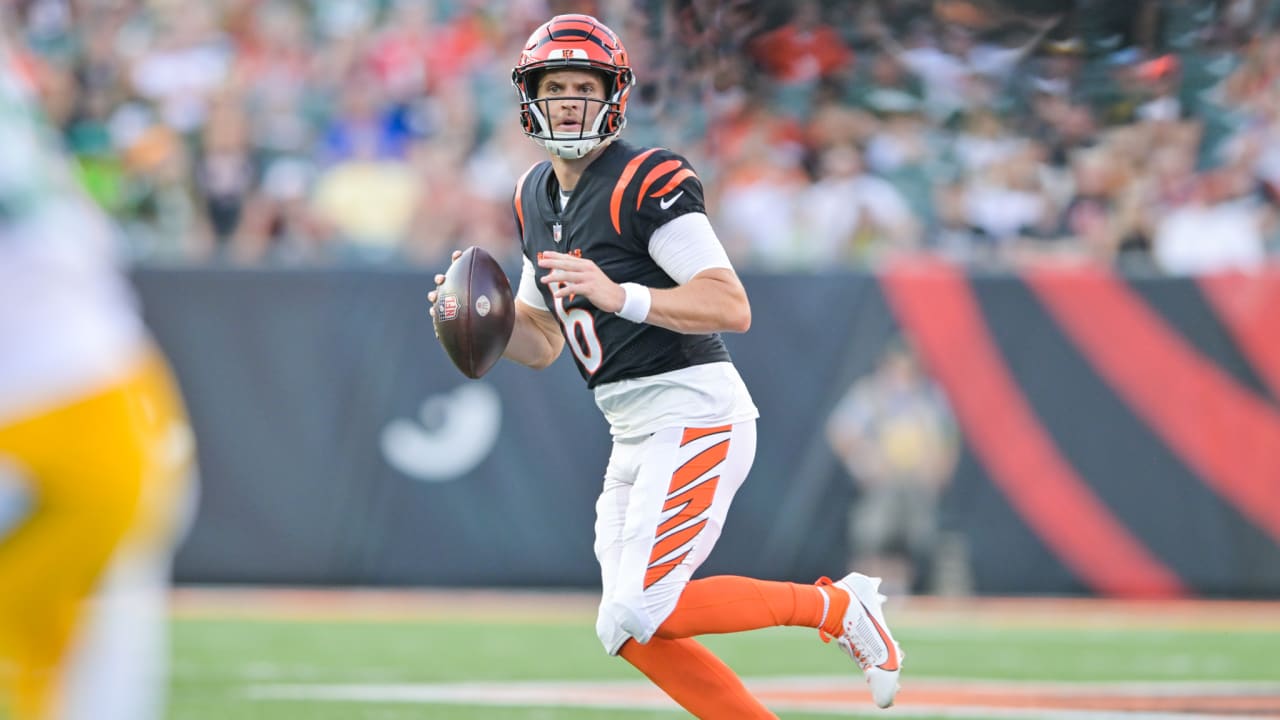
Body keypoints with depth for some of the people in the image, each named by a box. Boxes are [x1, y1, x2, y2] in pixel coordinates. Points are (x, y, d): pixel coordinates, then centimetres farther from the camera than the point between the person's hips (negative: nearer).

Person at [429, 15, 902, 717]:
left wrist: (620, 296, -31)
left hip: (695, 415, -9)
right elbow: (541, 343, 19)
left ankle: (835, 606, -3)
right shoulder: (535, 197, 13)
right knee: (632, 634, 3)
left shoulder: (645, 182, -13)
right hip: (632, 439, 9)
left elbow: (733, 308, -21)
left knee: (638, 613, -17)